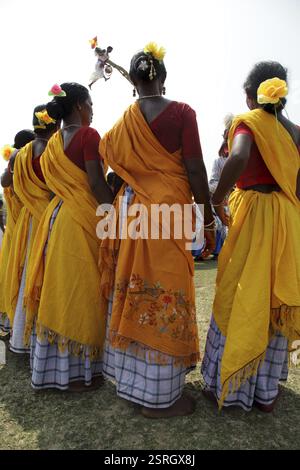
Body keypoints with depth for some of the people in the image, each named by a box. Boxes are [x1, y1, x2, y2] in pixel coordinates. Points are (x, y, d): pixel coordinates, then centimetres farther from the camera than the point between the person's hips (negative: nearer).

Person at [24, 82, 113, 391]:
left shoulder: (54, 141, 17)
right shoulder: (88, 135, -7)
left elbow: (53, 182, 16)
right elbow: (96, 183, -15)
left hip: (56, 216, 8)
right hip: (81, 219, -8)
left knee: (59, 288, 12)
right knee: (80, 289, -1)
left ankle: (51, 367, 25)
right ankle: (77, 372, 11)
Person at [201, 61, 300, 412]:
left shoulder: (248, 121, -4)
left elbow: (239, 158, -26)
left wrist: (217, 200, -14)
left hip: (253, 215, -5)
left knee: (239, 299, 4)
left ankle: (225, 385, 17)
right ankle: (266, 391, 23)